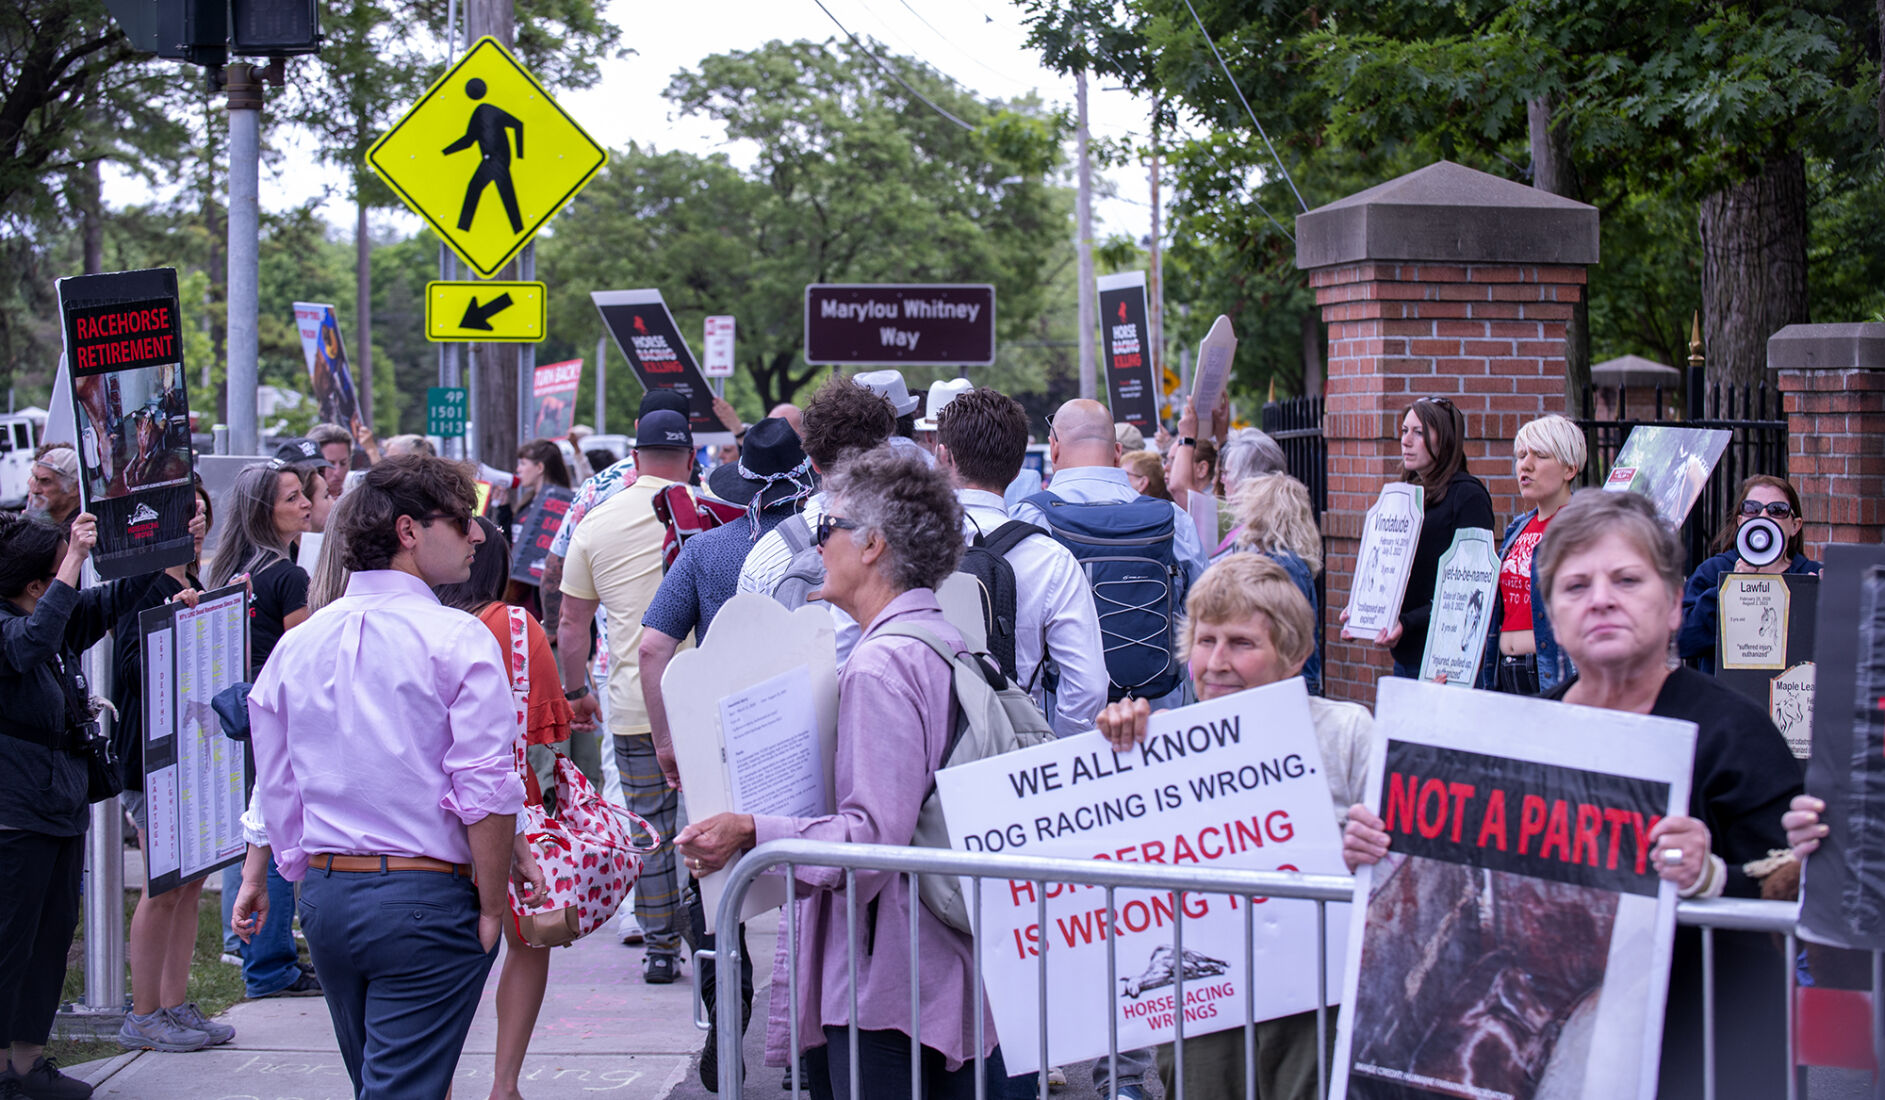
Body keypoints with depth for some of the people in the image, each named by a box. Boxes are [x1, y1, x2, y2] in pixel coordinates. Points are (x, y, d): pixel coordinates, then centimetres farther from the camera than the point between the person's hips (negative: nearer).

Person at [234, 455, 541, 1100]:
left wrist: (258, 876, 29)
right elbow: (485, 794, -16)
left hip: (324, 896, 6)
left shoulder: (299, 642, 8)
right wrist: (492, 907, -8)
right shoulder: (458, 641, -10)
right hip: (426, 899, -6)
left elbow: (275, 784, 15)